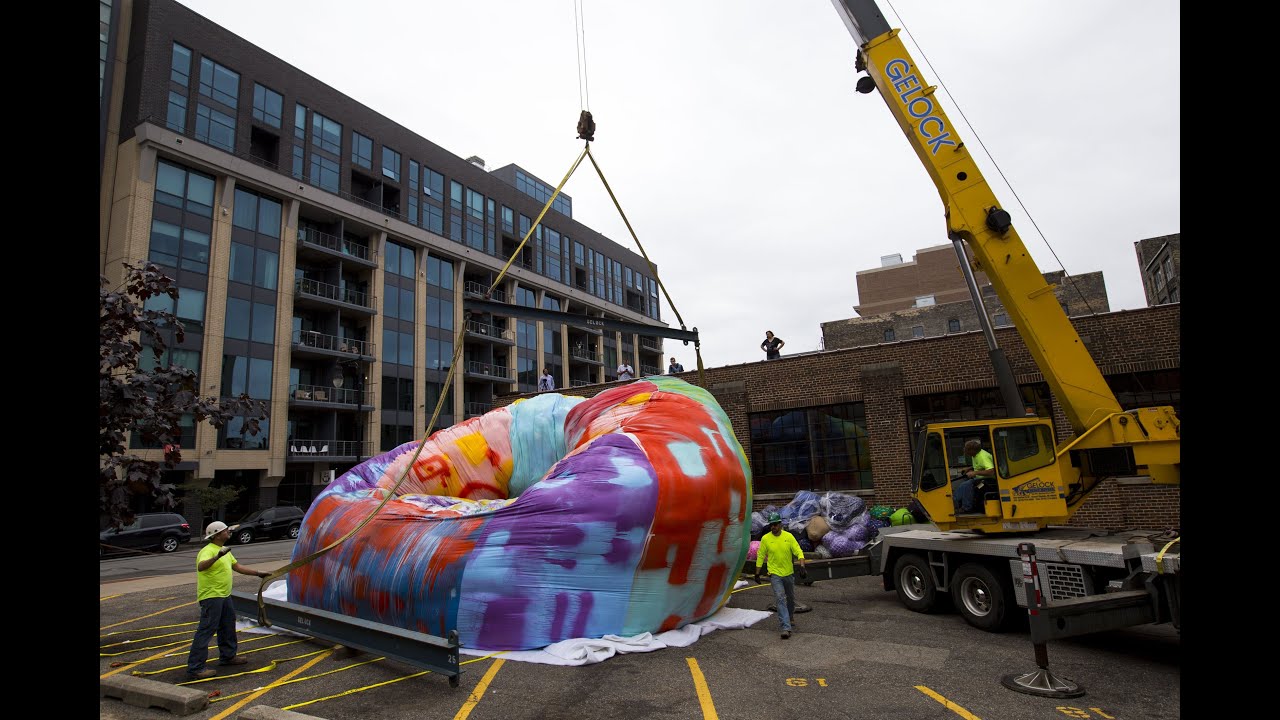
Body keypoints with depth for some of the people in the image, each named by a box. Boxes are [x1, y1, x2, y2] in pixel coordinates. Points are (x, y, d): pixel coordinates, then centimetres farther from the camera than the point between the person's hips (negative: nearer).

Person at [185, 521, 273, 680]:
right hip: (211, 597, -10)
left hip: (224, 595, 10)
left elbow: (237, 567, 22)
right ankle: (195, 668, -5)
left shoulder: (224, 550, 14)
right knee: (206, 630, -9)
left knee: (228, 626, 20)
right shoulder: (208, 551, -17)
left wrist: (258, 573, 21)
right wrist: (217, 557, -52)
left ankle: (228, 656, 34)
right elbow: (201, 567, -36)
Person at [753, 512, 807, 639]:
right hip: (775, 574, -2)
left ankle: (789, 619, 43)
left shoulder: (789, 536, -7)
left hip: (789, 573, 2)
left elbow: (799, 552, -8)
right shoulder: (765, 539, -7)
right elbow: (760, 556, 1)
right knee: (780, 599, -14)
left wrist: (802, 566, -23)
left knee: (791, 599, 18)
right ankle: (786, 628, -14)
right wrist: (757, 573, 3)